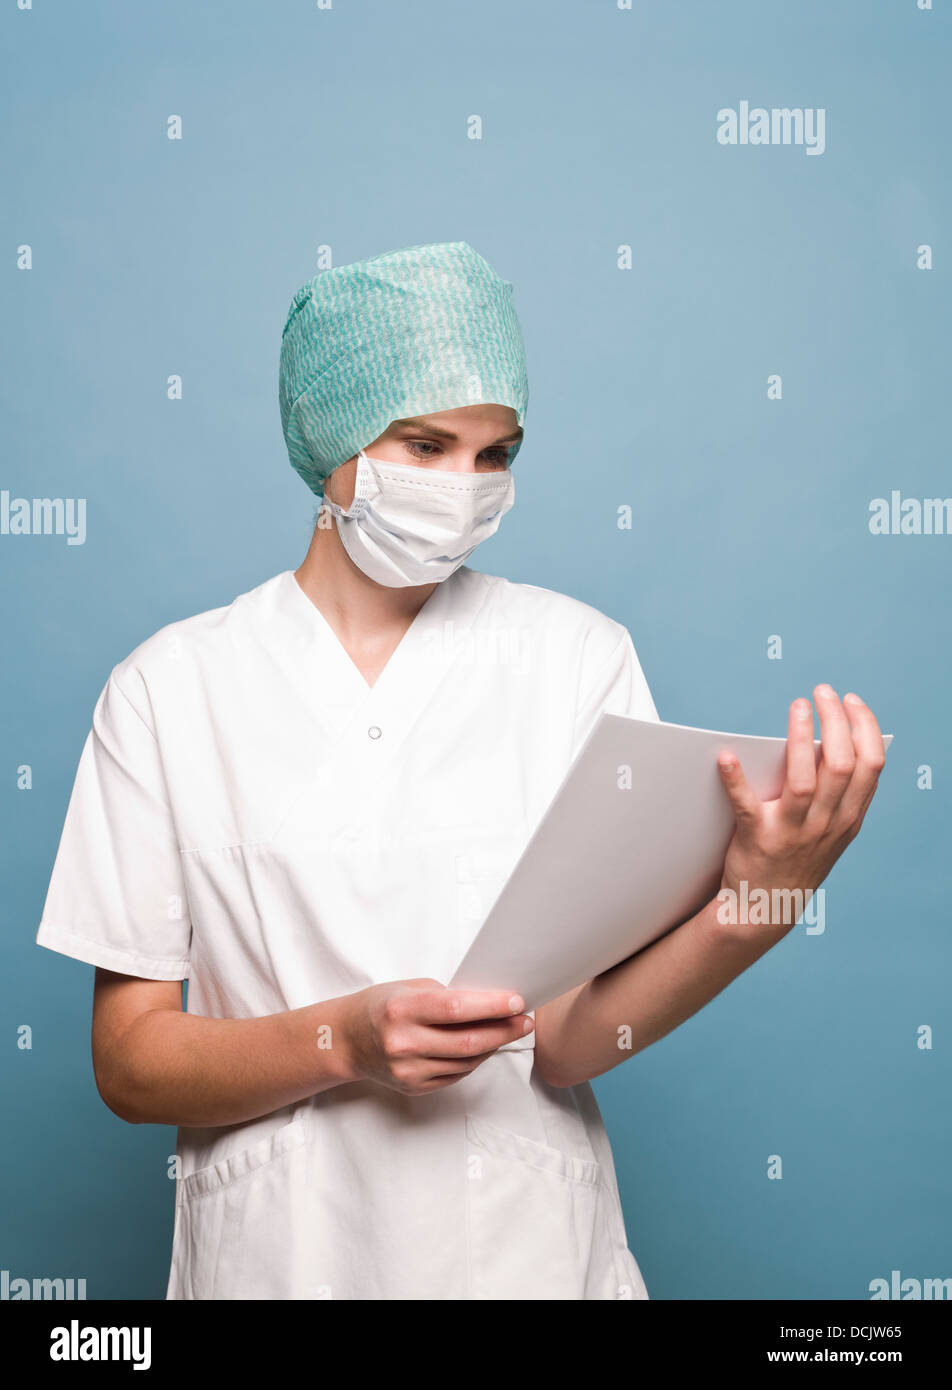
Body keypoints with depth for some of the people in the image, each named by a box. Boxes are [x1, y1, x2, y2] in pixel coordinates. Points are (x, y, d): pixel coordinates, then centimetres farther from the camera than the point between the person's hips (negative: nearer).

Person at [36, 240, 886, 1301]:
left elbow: (569, 1041, -11)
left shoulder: (580, 656, -6)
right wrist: (344, 1041, -22)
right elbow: (128, 1064, -5)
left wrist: (752, 908, -28)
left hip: (533, 1250, 1)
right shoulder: (168, 687, -6)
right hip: (277, 1253, 0)